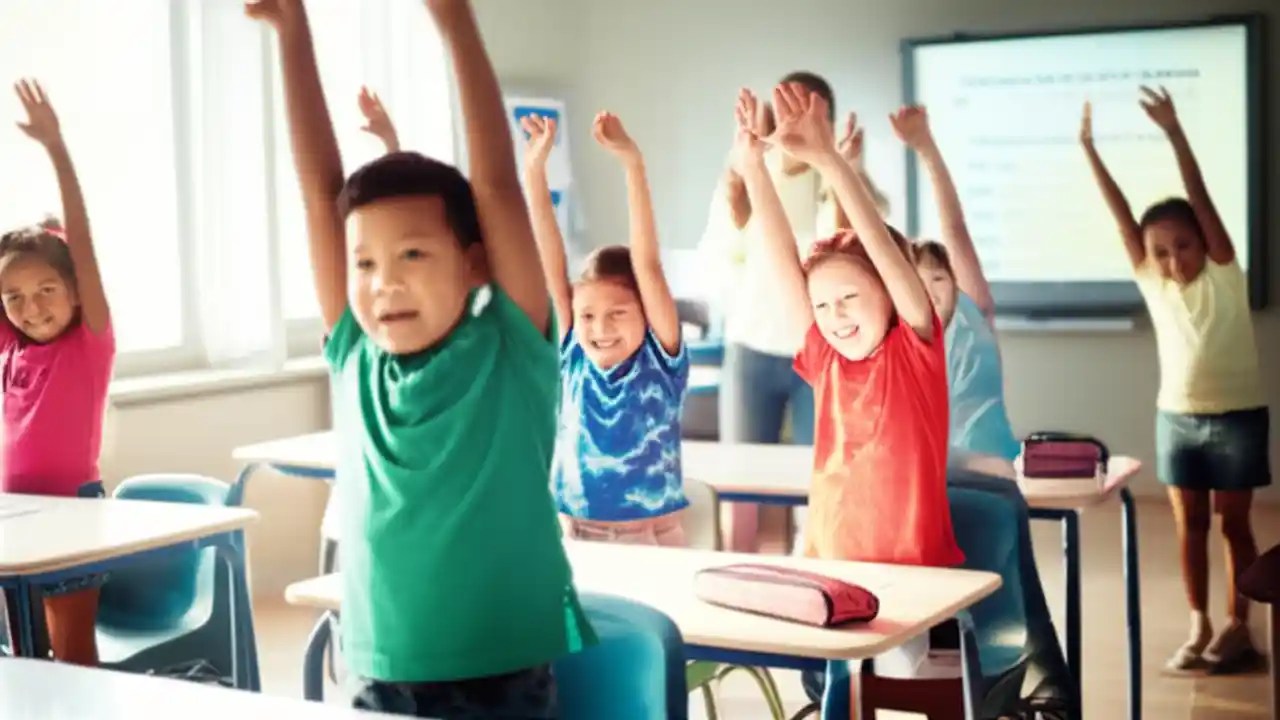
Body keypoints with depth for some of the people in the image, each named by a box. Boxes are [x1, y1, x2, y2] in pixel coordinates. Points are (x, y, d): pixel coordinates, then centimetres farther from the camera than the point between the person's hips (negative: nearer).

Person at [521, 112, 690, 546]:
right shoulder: (573, 359, 0)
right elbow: (551, 267, -5)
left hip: (654, 541, -2)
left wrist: (632, 164, -21)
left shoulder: (660, 359, -7)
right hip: (575, 540, 3)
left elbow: (647, 264, -15)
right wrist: (534, 172, -11)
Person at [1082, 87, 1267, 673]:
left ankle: (1237, 626, 13)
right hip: (1176, 417, 3)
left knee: (1233, 522, 5)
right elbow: (1121, 215, -6)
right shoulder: (1152, 283, 0)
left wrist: (1174, 133, -25)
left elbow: (1201, 199, -17)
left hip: (1236, 416, -3)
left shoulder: (1225, 276, -8)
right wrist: (1090, 149, -10)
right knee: (1190, 523, 7)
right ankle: (1199, 626, 15)